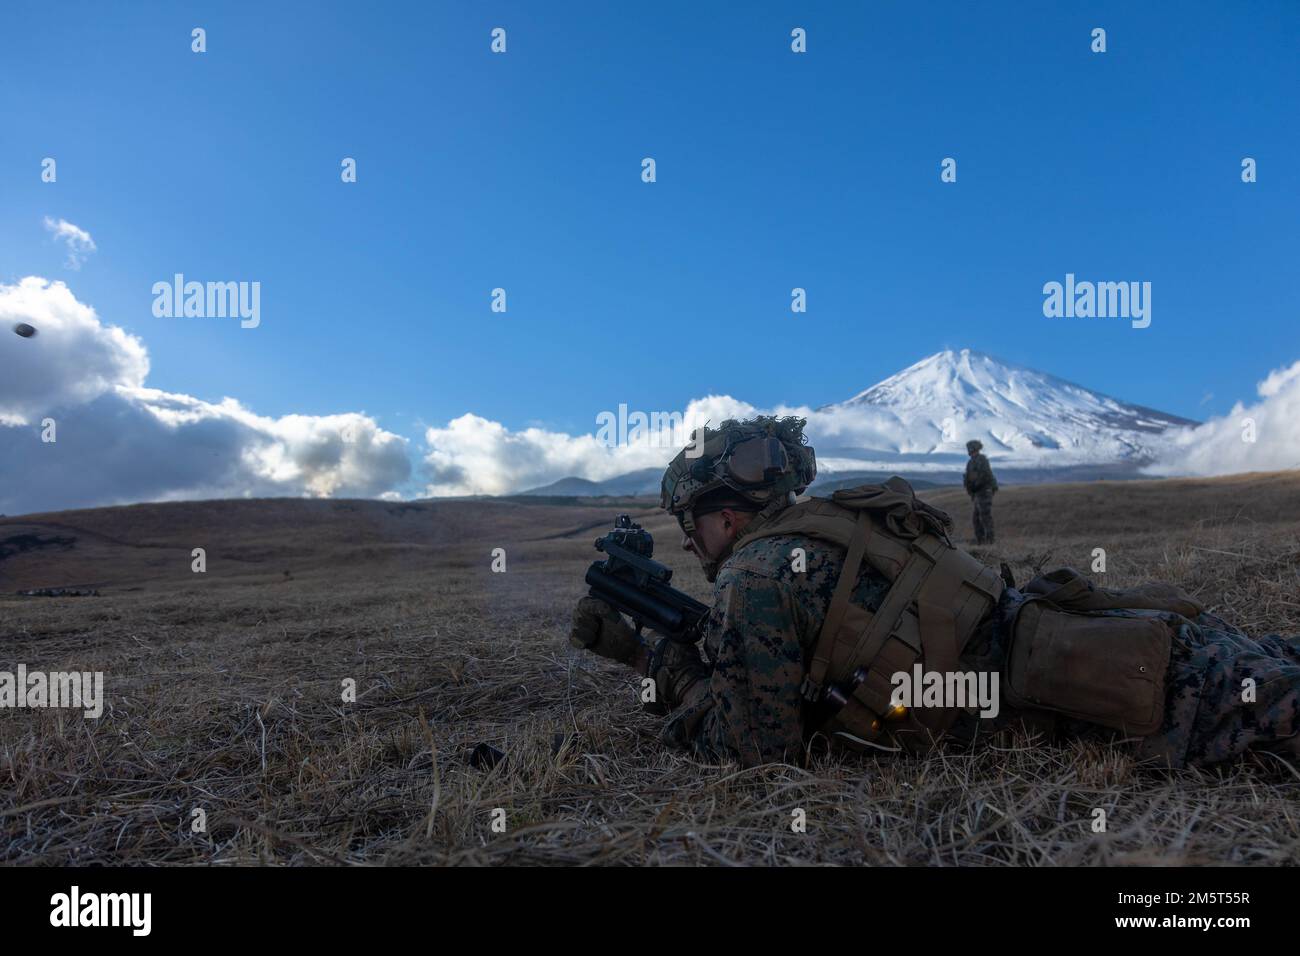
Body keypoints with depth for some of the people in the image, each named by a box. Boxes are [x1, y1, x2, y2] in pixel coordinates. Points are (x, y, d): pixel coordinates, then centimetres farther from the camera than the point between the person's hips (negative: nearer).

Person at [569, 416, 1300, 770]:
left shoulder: (752, 576, -14)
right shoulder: (812, 534, 15)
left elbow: (759, 746, -10)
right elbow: (764, 684, 22)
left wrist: (675, 698, 6)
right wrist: (634, 647, 19)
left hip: (1040, 673, -8)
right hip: (1031, 630, 8)